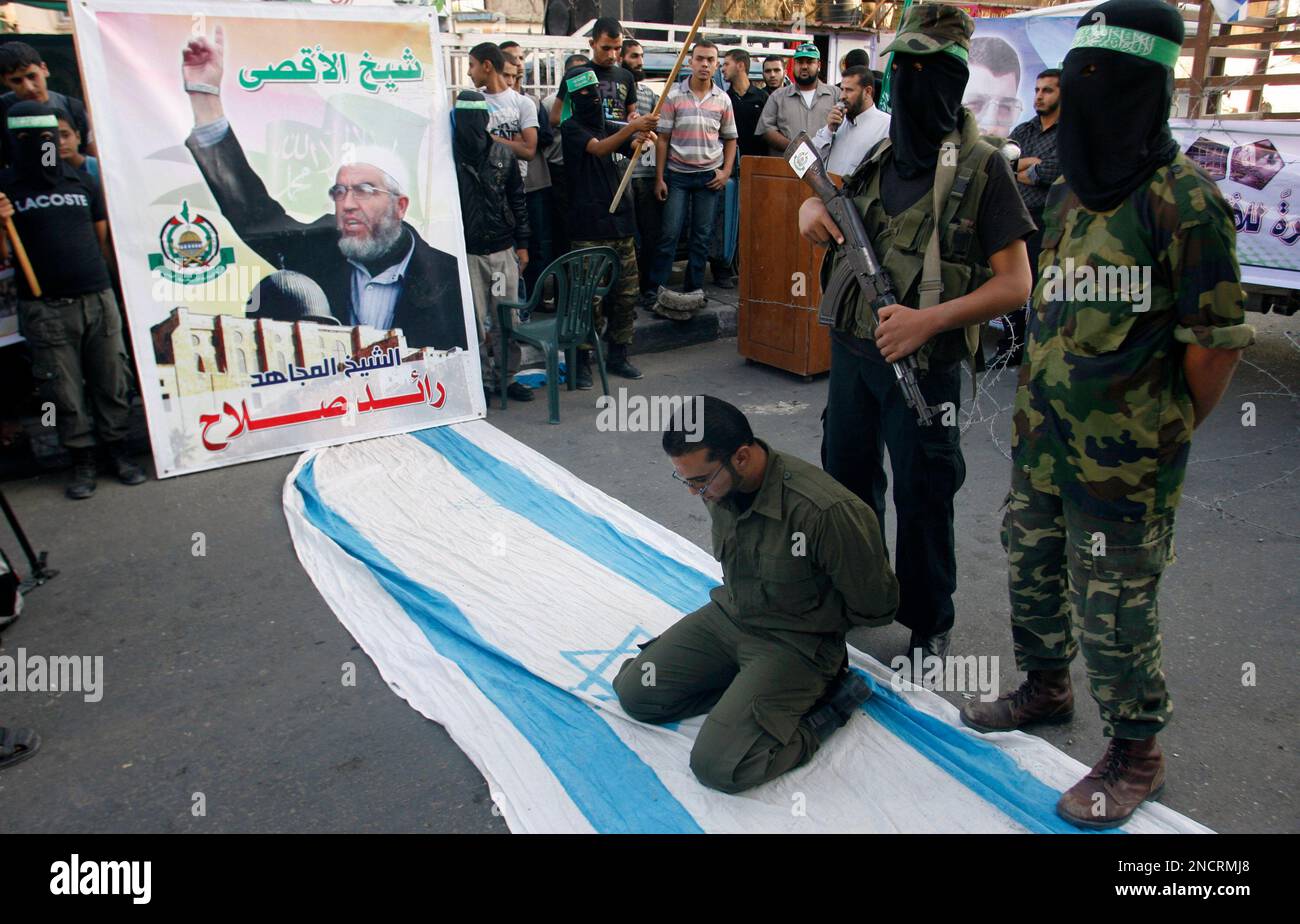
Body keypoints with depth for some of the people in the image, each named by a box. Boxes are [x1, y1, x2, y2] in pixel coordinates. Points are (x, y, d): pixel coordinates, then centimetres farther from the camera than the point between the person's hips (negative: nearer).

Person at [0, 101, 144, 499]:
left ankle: (117, 451, 18)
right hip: (45, 310, -2)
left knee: (111, 380, 6)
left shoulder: (82, 182, 11)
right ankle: (82, 462, 14)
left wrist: (110, 288, 11)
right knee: (65, 391, 3)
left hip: (97, 300, 2)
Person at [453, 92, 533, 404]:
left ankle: (508, 376, 19)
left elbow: (517, 200, 11)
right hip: (466, 253, -3)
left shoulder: (503, 154, 6)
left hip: (503, 250, 3)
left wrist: (522, 243, 8)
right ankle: (484, 380, 13)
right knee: (474, 321, 3)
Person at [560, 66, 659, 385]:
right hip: (589, 227, -6)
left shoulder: (609, 126, 16)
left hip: (621, 221, 6)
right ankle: (582, 362, 4)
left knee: (626, 293, 8)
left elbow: (640, 143, 0)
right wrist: (632, 127, -35)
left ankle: (618, 356, 20)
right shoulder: (571, 128, -3)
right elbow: (598, 149, -21)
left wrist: (644, 134, -24)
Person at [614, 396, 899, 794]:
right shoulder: (719, 482, -9)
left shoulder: (824, 511, -33)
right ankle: (755, 687, 8)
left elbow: (875, 608, -15)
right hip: (728, 613, 7)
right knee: (633, 692, 1)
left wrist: (814, 621, 0)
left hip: (795, 642, -7)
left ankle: (829, 702, 1)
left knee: (717, 766, -19)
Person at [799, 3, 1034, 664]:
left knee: (922, 499, 6)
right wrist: (813, 207, -1)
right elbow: (832, 200, 23)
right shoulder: (879, 156, 6)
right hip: (851, 350, 6)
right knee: (846, 476, 19)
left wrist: (927, 320, -25)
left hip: (923, 363, -6)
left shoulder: (981, 167, -11)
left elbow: (1014, 285, -13)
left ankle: (928, 624, 27)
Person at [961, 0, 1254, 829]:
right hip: (1043, 443, 8)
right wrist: (1044, 407, 14)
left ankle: (1135, 757, 26)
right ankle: (1046, 688, 45)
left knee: (1113, 612, 4)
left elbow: (1218, 342, -12)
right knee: (1032, 571, 21)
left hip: (1124, 462, -7)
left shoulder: (1184, 201, -15)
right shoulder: (1071, 193, 9)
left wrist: (1168, 436, -2)